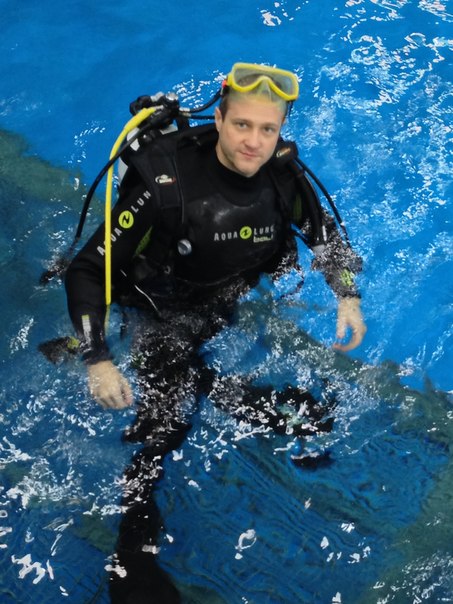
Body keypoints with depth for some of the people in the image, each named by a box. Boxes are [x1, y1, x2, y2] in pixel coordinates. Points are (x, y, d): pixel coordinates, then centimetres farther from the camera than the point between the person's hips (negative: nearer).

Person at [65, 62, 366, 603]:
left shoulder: (284, 177, -16)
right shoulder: (165, 185, -30)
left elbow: (329, 239, 4)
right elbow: (86, 271, -23)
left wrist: (349, 299, -10)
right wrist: (97, 362, -30)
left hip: (238, 304, 5)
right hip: (166, 315, -5)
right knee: (167, 421, -13)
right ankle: (132, 558, 8)